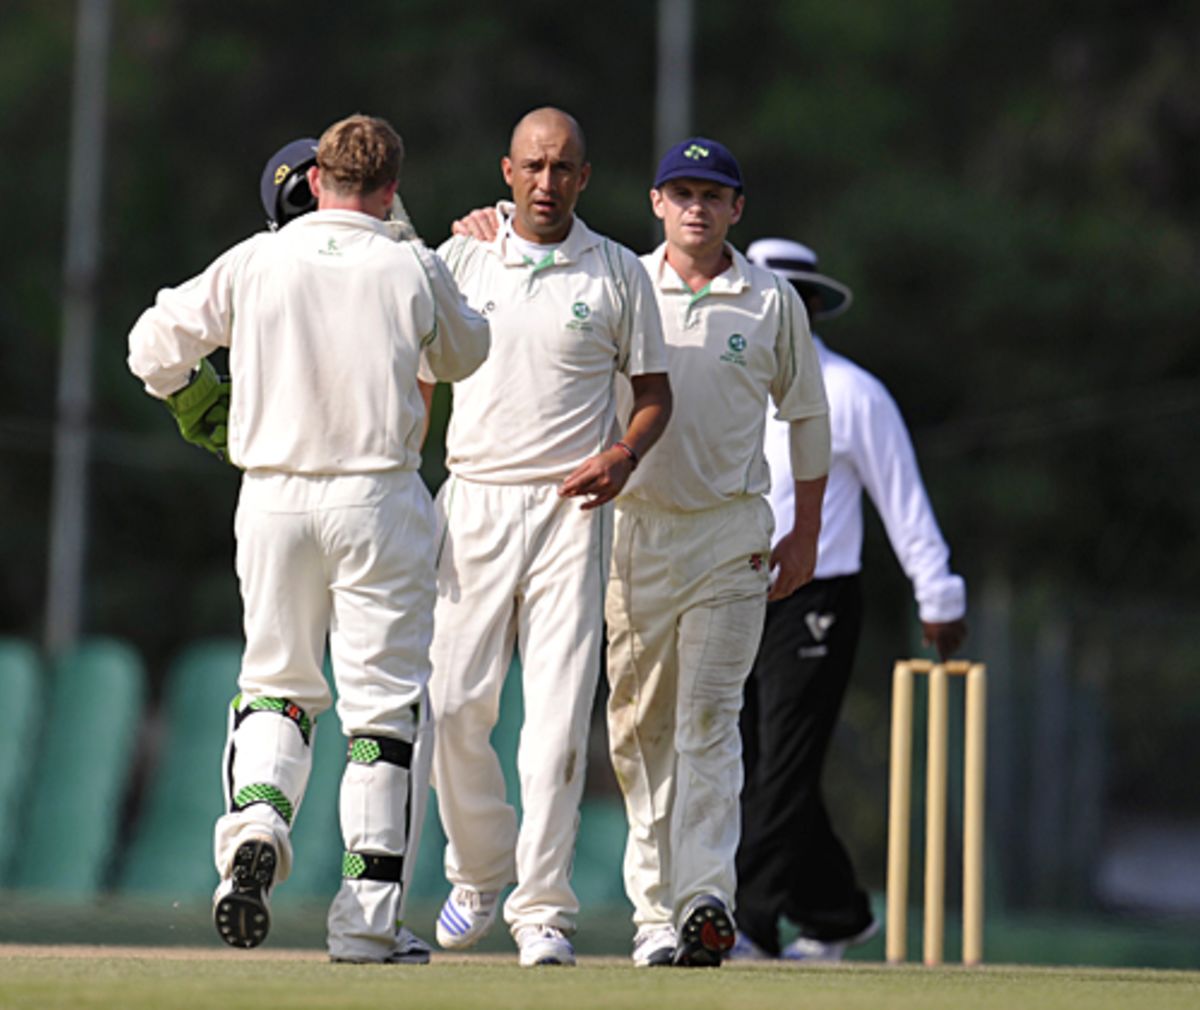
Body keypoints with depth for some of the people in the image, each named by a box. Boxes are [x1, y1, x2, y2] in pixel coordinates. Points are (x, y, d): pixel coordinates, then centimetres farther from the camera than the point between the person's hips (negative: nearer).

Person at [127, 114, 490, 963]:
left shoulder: (255, 263, -1)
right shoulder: (413, 270, -3)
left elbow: (155, 347, 6)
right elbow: (464, 354, 17)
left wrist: (204, 414, 23)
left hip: (274, 497, 2)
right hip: (380, 500, -2)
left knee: (276, 680, 17)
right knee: (388, 697, 3)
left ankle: (254, 823, -11)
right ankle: (368, 916, 0)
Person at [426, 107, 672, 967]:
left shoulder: (619, 274, 5)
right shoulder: (462, 260, 7)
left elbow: (655, 390, 10)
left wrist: (624, 456, -11)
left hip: (571, 509, -1)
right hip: (473, 501, 1)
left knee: (559, 712, -8)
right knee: (455, 704, -2)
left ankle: (543, 909, -5)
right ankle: (479, 871, 22)